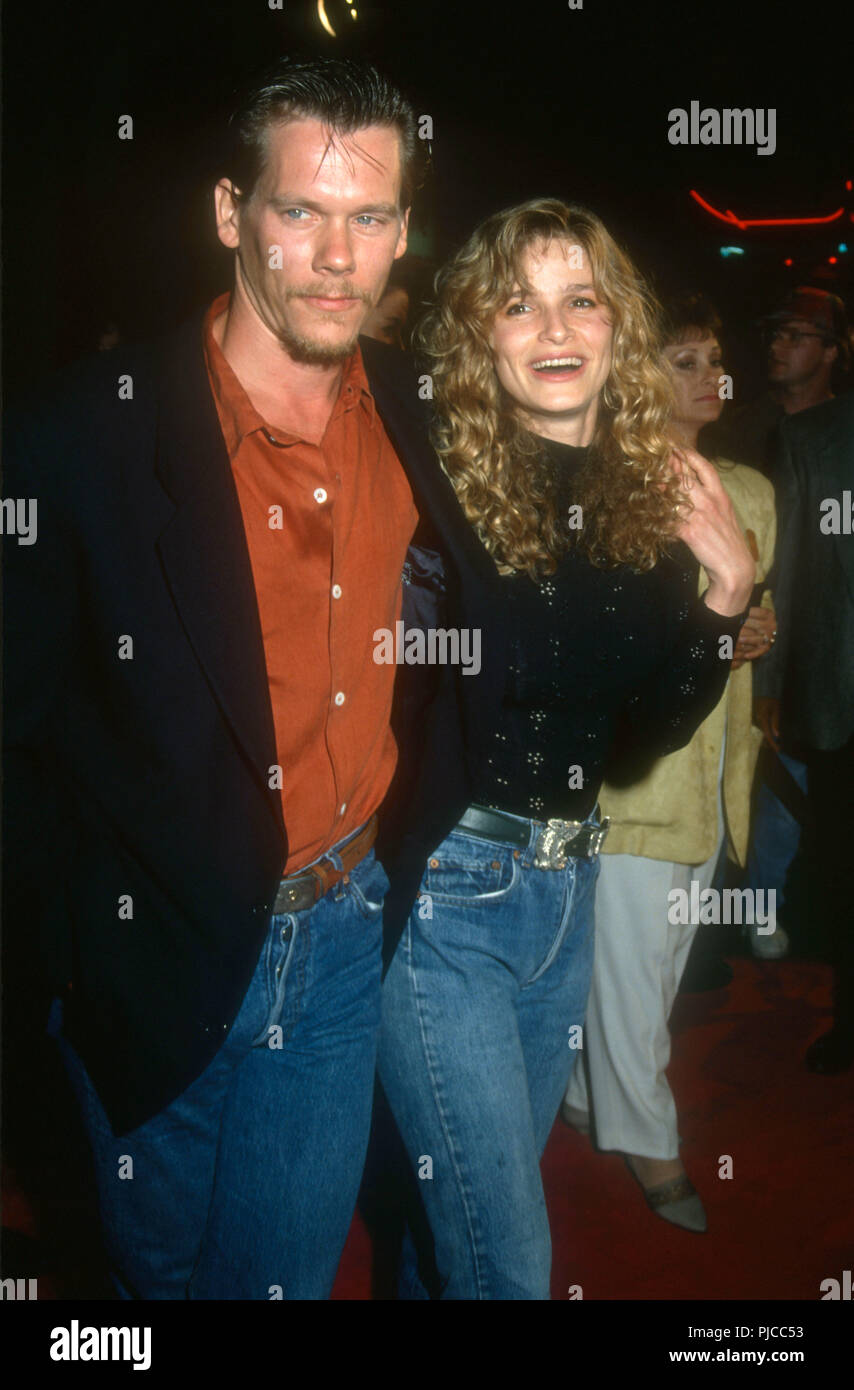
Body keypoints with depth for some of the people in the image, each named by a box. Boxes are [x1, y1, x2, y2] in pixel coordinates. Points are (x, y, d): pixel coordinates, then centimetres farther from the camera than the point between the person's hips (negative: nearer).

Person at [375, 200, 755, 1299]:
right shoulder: (433, 482, -15)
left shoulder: (650, 498, 1)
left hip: (567, 882, 6)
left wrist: (725, 596, -9)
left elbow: (656, 726, 3)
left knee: (469, 1212, 25)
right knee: (509, 1255, 2)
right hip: (442, 888, -6)